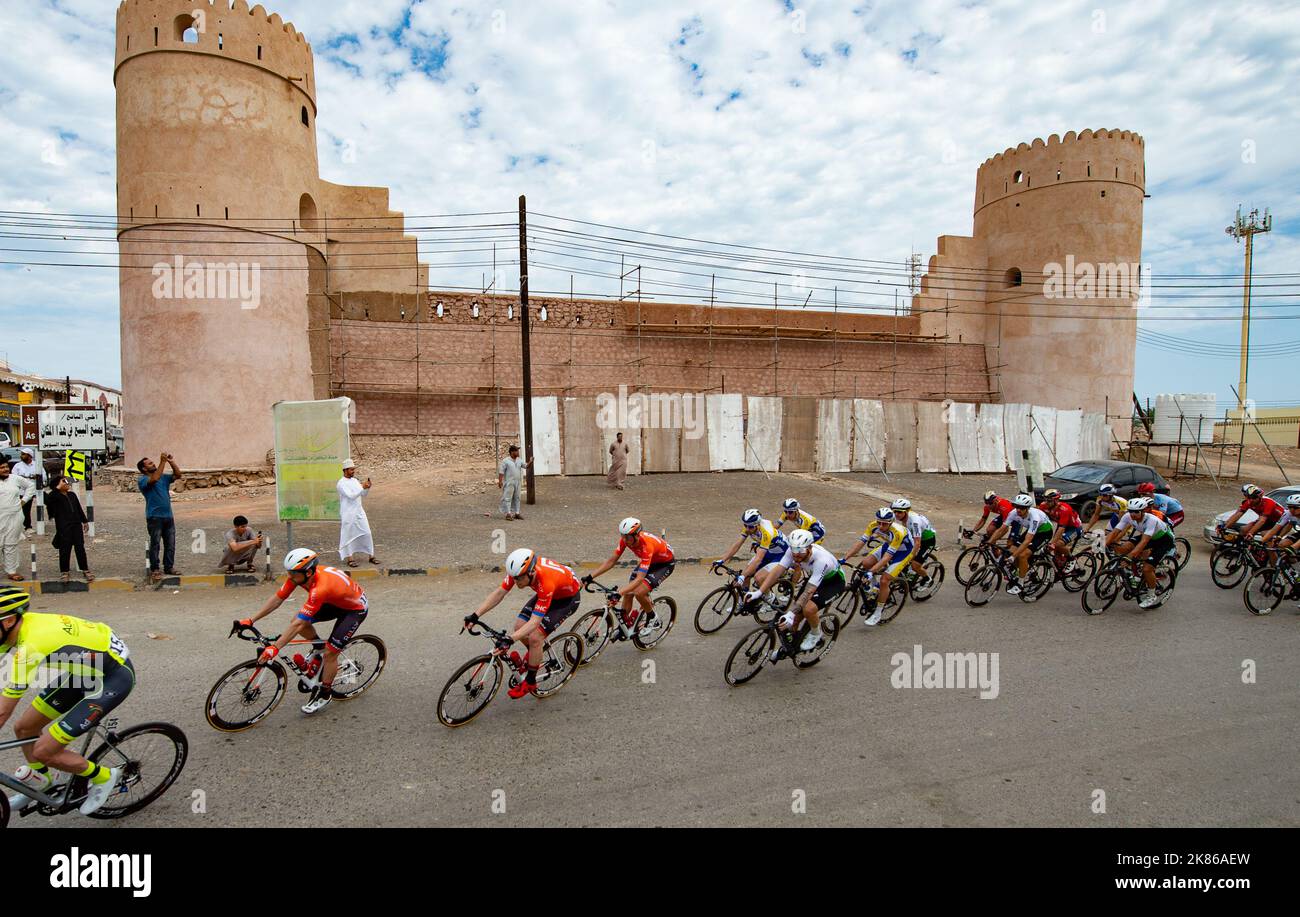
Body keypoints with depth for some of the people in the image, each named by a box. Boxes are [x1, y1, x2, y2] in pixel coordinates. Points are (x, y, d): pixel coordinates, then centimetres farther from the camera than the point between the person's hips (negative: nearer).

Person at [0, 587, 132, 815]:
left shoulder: (30, 646, -30)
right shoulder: (24, 624, -7)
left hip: (113, 677, -9)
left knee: (43, 751, -9)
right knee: (23, 728, 14)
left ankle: (103, 777, 15)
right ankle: (40, 781, 41)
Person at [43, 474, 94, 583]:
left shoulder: (72, 495, 13)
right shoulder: (54, 497, -3)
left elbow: (79, 509, 19)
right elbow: (48, 499, -29)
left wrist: (85, 521, 19)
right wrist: (58, 488, -23)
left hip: (77, 525, 4)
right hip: (63, 528, -4)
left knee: (80, 548, 7)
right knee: (65, 550, 2)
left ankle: (85, 570, 12)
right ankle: (64, 571, 15)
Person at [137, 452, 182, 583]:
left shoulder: (164, 477, 15)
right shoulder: (143, 480, -5)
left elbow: (178, 475, 5)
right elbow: (154, 479, -24)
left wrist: (172, 461, -5)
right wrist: (162, 462, -22)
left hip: (168, 516, 6)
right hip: (154, 517, -6)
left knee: (170, 544, 9)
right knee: (155, 543, -2)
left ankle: (169, 567, 17)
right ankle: (154, 570, 4)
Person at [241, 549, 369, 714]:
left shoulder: (320, 588, -40)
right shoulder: (298, 574, -18)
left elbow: (298, 625, -39)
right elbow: (277, 599, -9)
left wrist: (274, 648, -39)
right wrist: (251, 620, -11)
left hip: (355, 608, -8)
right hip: (335, 601, 8)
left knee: (330, 653, -9)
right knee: (298, 621, -5)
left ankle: (325, 694, 14)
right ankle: (322, 649, 19)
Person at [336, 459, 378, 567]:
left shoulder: (355, 480, 11)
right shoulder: (341, 483, -12)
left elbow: (363, 494, 13)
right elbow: (351, 495, -23)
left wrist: (367, 487, -5)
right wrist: (362, 487, -25)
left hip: (359, 512, 7)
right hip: (348, 514, -7)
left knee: (367, 533, 6)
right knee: (348, 535, 2)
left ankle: (371, 556, 13)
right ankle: (350, 558, 11)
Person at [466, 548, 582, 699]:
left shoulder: (546, 582, -42)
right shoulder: (519, 569, -25)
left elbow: (535, 622, -40)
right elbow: (499, 592, -16)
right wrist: (475, 615, -23)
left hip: (568, 597, -7)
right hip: (547, 593, 7)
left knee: (534, 637, -17)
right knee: (520, 628, -4)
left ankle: (530, 683, 4)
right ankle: (536, 654, 28)